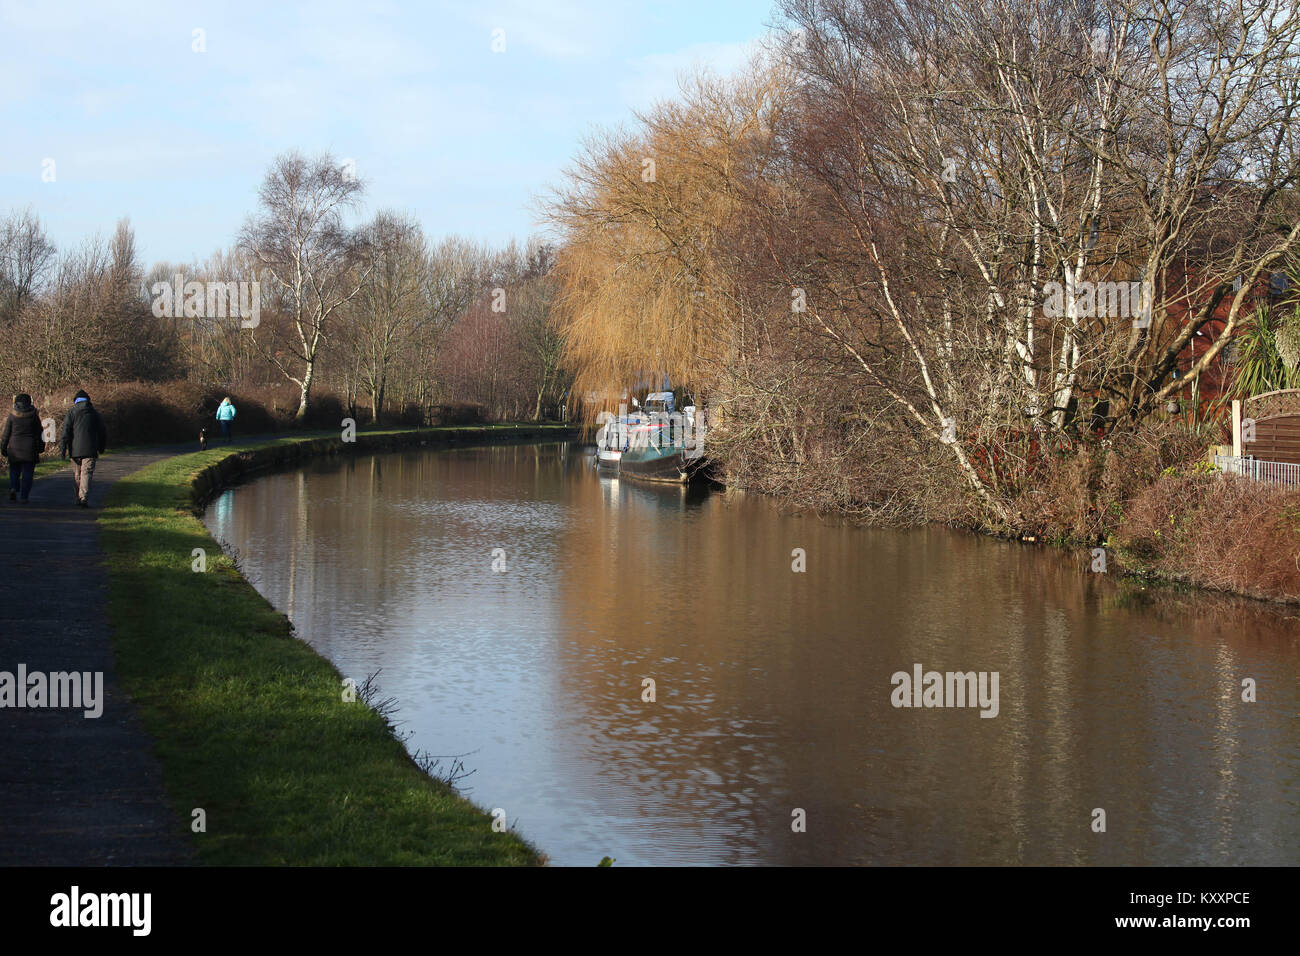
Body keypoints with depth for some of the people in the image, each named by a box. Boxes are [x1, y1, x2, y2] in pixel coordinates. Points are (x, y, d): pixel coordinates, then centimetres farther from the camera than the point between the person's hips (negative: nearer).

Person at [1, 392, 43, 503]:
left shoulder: (12, 415, -1)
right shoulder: (34, 415, -1)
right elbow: (39, 432, 4)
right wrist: (41, 447, 12)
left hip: (14, 448, 0)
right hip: (30, 448, 0)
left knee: (14, 470, 14)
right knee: (27, 473, 3)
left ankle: (13, 488, -10)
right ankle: (23, 496, -1)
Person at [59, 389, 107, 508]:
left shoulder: (71, 412, 4)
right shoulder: (95, 414, 10)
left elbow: (66, 430, -5)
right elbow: (102, 433, 13)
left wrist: (63, 447, -4)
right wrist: (101, 448, 24)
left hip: (75, 449, 0)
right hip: (90, 449, 0)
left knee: (77, 475, 12)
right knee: (87, 474, -5)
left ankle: (79, 498, 17)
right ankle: (84, 498, -20)